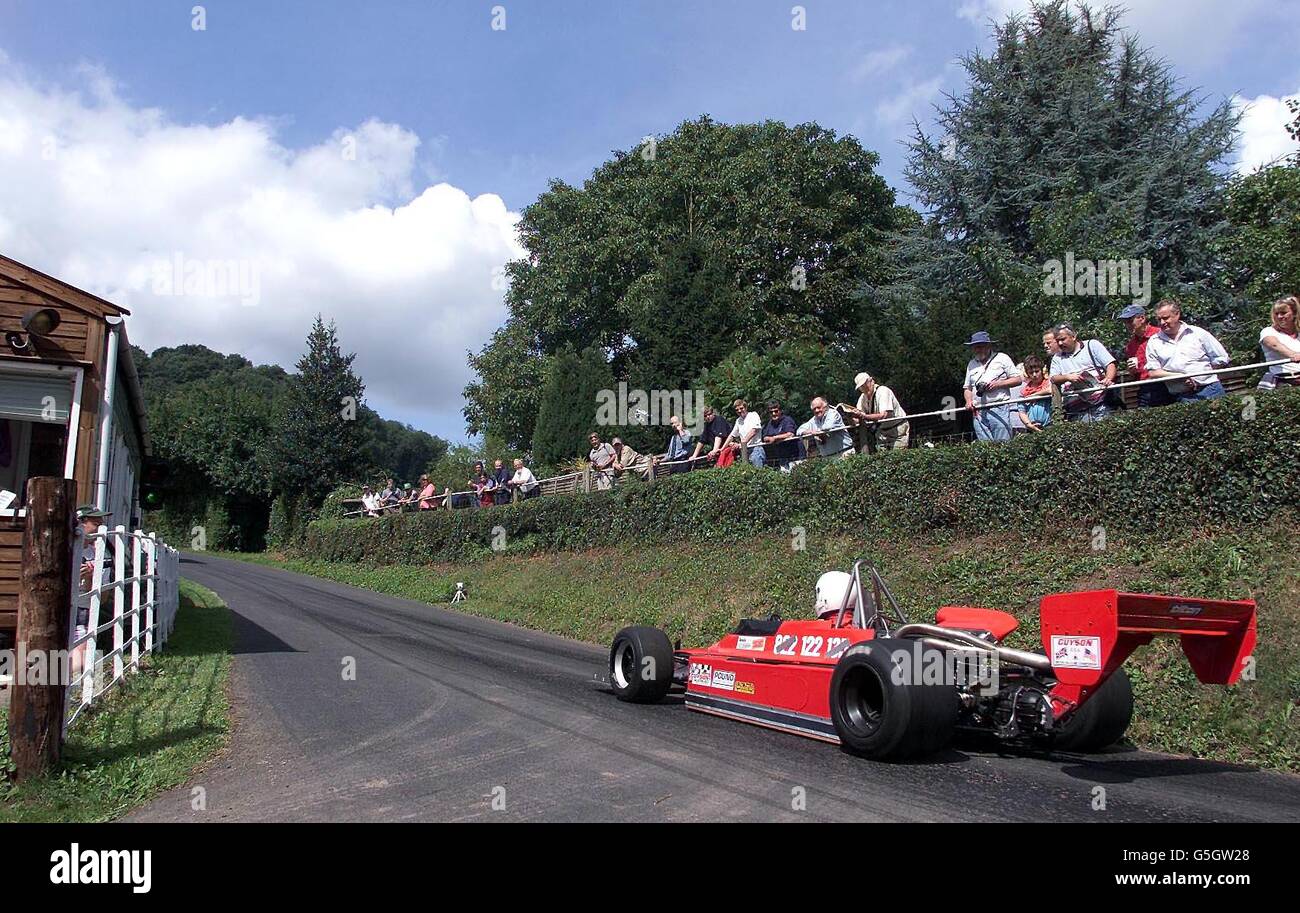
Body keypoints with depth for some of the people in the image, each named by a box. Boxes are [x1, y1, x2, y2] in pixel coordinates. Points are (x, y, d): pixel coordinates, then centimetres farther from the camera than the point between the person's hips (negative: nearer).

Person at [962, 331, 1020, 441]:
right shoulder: (971, 364, 19)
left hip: (999, 409, -4)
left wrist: (998, 384, -10)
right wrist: (969, 401, 3)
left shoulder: (1002, 358, 7)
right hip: (978, 413, 4)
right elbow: (967, 388, 23)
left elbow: (1018, 380, 3)